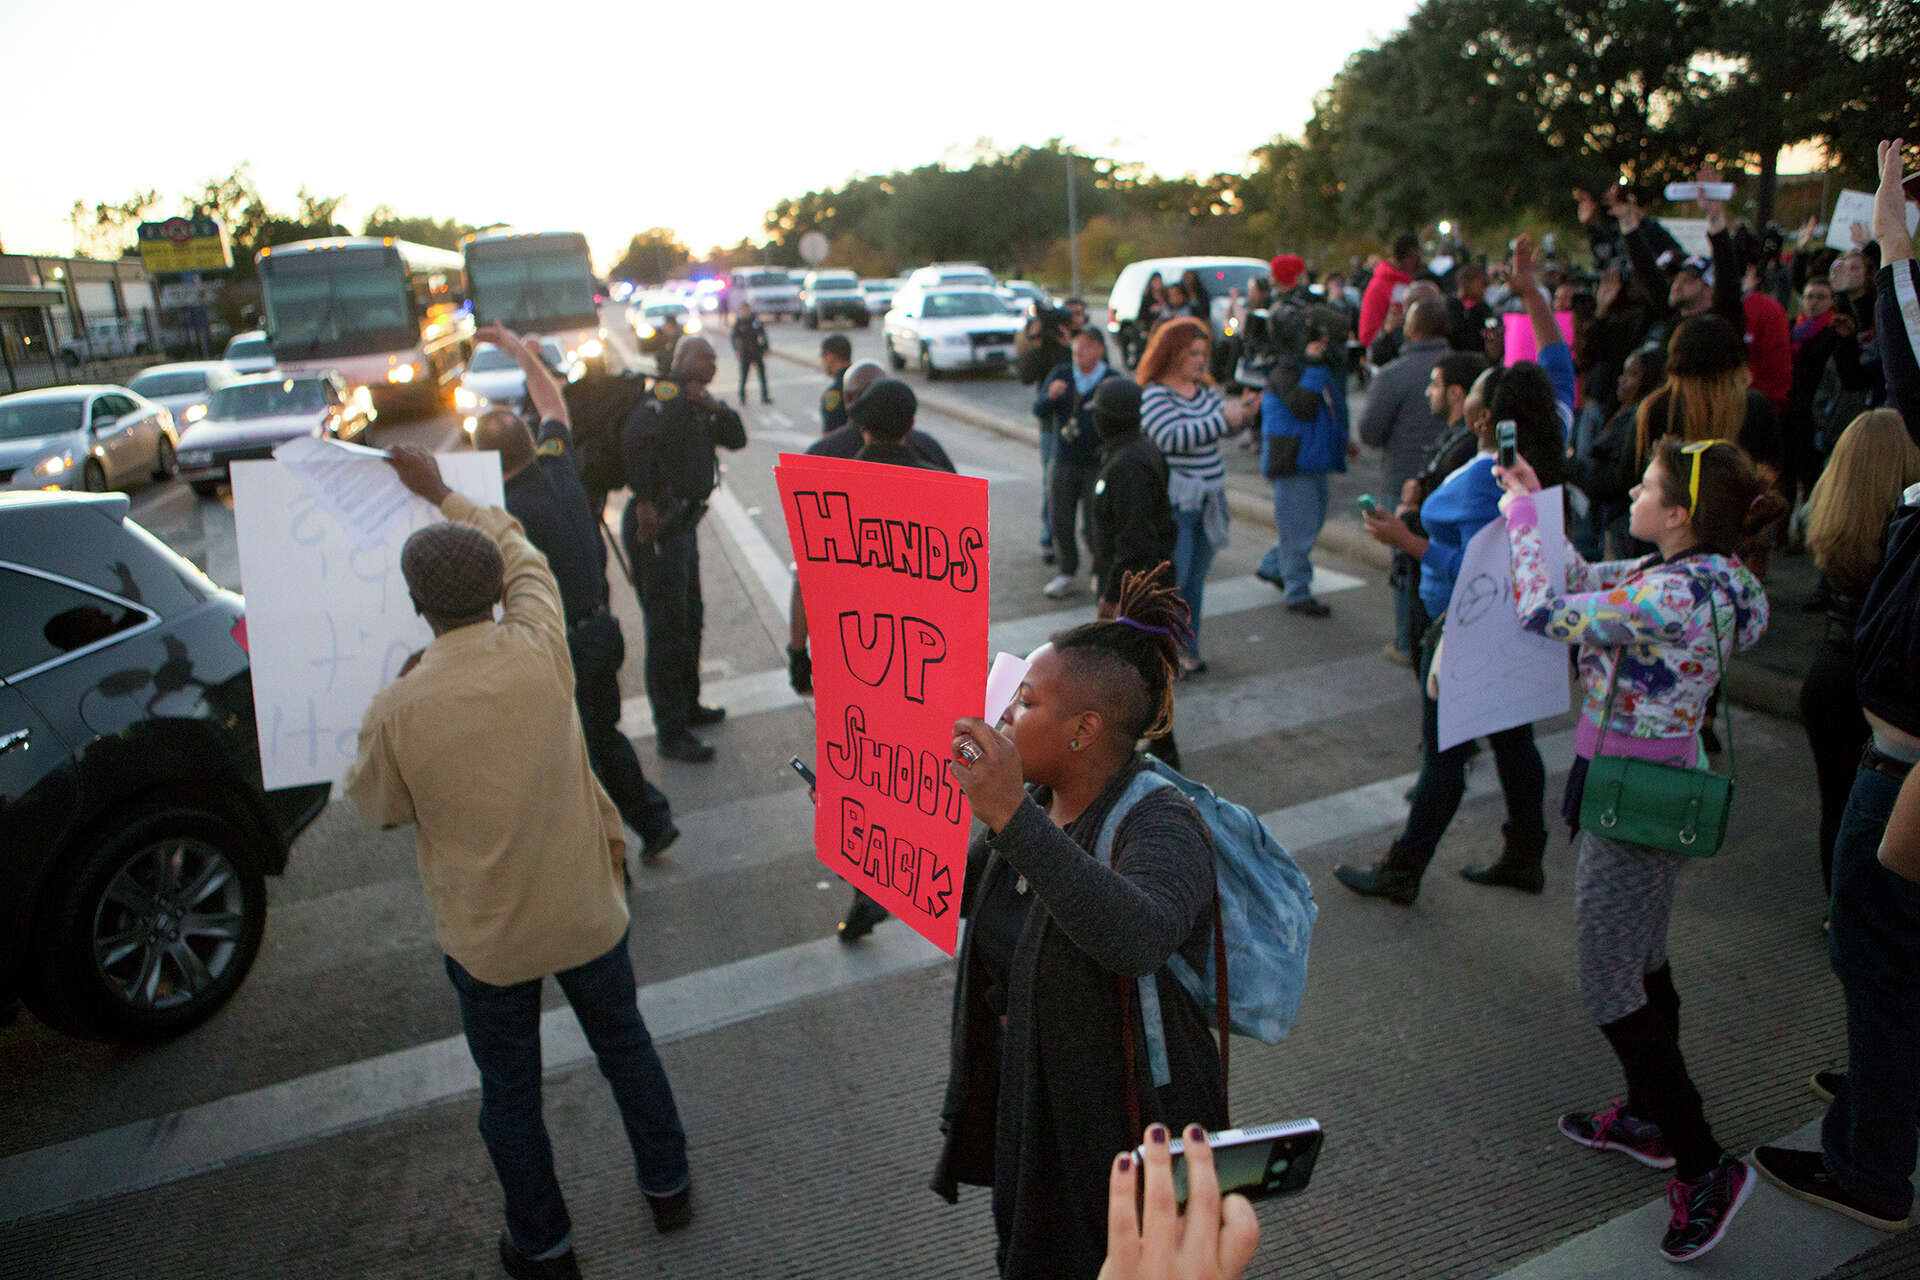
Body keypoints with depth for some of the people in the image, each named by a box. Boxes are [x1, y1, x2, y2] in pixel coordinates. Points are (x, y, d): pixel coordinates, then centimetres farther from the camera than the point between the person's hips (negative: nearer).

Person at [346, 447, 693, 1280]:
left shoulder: (398, 710, -23)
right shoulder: (540, 650, -17)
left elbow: (375, 808, -2)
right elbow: (521, 552, 4)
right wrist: (443, 496, 16)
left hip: (486, 936, -2)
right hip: (585, 912, 2)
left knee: (509, 1091, 20)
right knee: (624, 1044, 24)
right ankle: (668, 1187, 44)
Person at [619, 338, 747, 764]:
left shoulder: (698, 408, 15)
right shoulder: (670, 395, -14)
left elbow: (736, 440, 10)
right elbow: (635, 436, -31)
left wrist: (717, 408, -8)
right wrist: (645, 502, -28)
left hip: (682, 525, 10)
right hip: (657, 528, -10)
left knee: (691, 621, 21)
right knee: (668, 632, -5)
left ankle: (687, 707, 37)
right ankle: (670, 733, 4)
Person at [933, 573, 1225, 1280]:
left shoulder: (1162, 825, -28)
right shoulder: (1038, 800, -6)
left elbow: (1138, 938, -49)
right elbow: (957, 886, 11)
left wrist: (1012, 818, -53)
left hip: (1122, 1129, -7)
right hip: (1022, 1098, 7)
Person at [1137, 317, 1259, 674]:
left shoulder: (1203, 390, 13)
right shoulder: (1154, 395, -12)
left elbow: (1223, 427, 17)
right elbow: (1173, 437, -25)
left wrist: (1241, 412, -4)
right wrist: (1223, 420, -24)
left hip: (1208, 497, 8)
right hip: (1173, 501, -7)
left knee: (1195, 580, 13)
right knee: (1170, 578, -6)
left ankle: (1187, 648, 23)